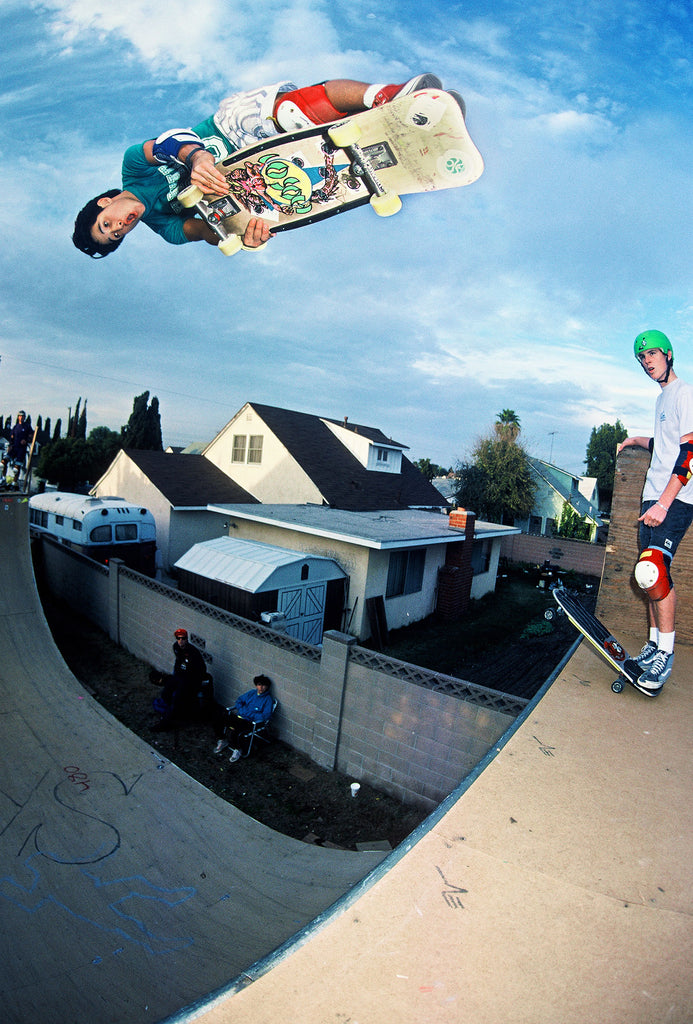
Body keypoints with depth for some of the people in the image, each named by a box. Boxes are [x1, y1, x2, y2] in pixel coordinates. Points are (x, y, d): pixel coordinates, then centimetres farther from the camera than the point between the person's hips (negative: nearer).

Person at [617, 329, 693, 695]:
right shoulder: (662, 398, 20)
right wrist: (637, 440, 26)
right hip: (654, 497, 9)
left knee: (653, 568, -21)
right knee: (651, 572, 9)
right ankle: (654, 646, 19)